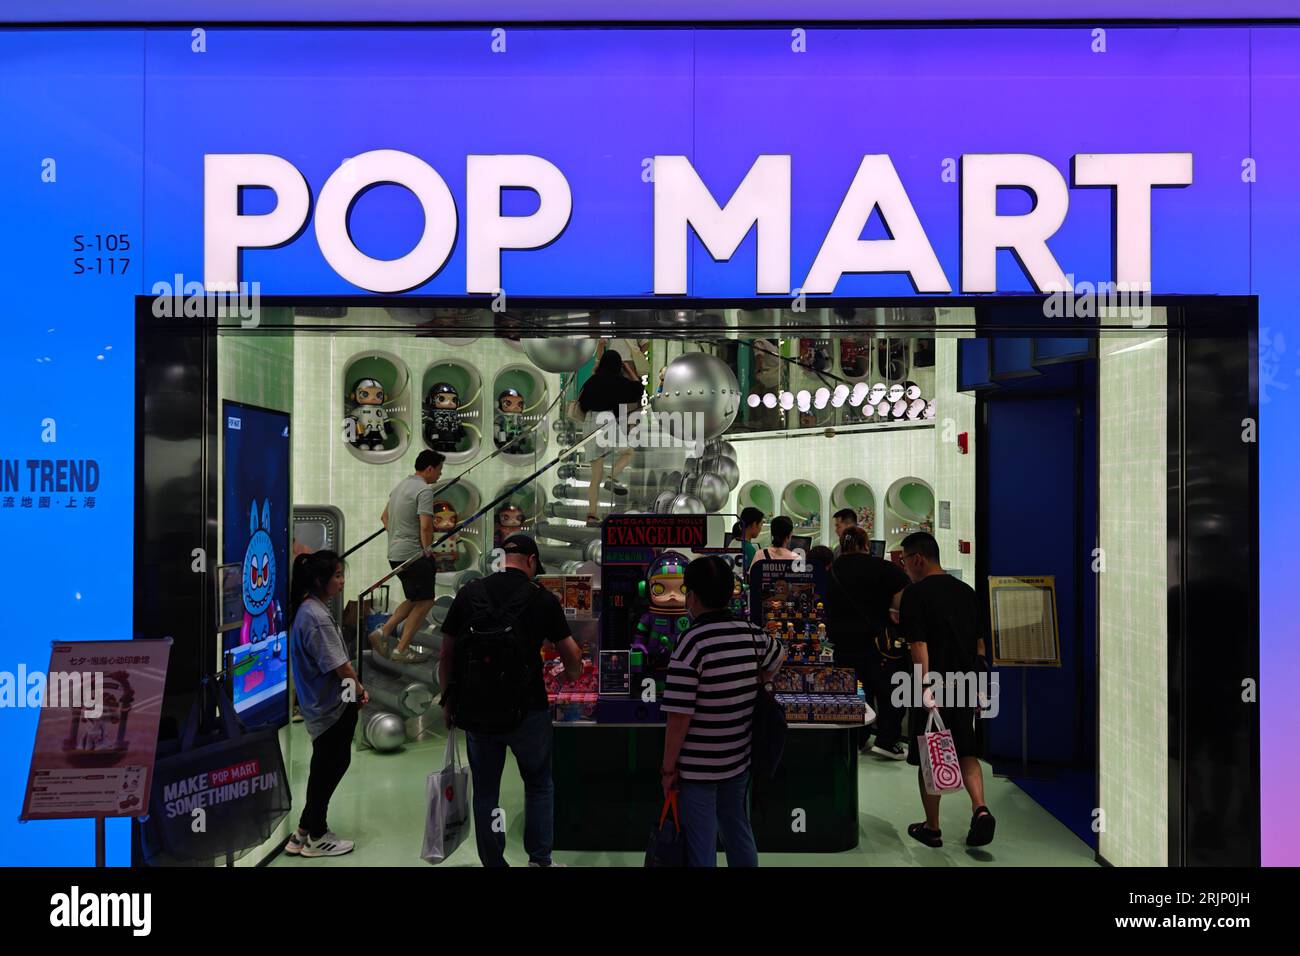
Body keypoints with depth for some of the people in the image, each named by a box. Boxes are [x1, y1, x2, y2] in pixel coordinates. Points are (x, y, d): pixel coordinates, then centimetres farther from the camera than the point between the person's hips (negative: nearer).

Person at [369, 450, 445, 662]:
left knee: (414, 600, 19)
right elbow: (426, 526, -22)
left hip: (395, 554, 10)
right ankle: (401, 650, 1)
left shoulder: (402, 485, 16)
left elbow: (384, 517, 25)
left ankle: (383, 632, 8)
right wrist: (428, 550, -10)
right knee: (424, 601, 0)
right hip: (413, 555, -10)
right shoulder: (424, 490, -14)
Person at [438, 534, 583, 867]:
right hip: (527, 710, -2)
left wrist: (448, 701, 15)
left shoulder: (469, 593, 1)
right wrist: (573, 674, 27)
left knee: (485, 791, 15)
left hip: (475, 710, 2)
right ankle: (539, 858, 17)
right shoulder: (543, 599, -4)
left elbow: (446, 656, 4)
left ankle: (493, 863, 22)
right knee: (539, 784, 17)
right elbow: (571, 656, 5)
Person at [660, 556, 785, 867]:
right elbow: (777, 659, 19)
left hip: (697, 768, -6)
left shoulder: (692, 642, -21)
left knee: (701, 847, 7)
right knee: (739, 834, 22)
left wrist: (668, 768, -11)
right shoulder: (751, 633, -4)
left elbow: (679, 716, -21)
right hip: (738, 759, 6)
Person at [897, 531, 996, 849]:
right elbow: (980, 642, 15)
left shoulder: (915, 594, -10)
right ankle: (980, 809, -5)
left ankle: (932, 828, 18)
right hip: (968, 684, 6)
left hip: (936, 685, -6)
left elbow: (918, 645, -18)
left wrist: (925, 687, -20)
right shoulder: (966, 591, 11)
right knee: (967, 752, 16)